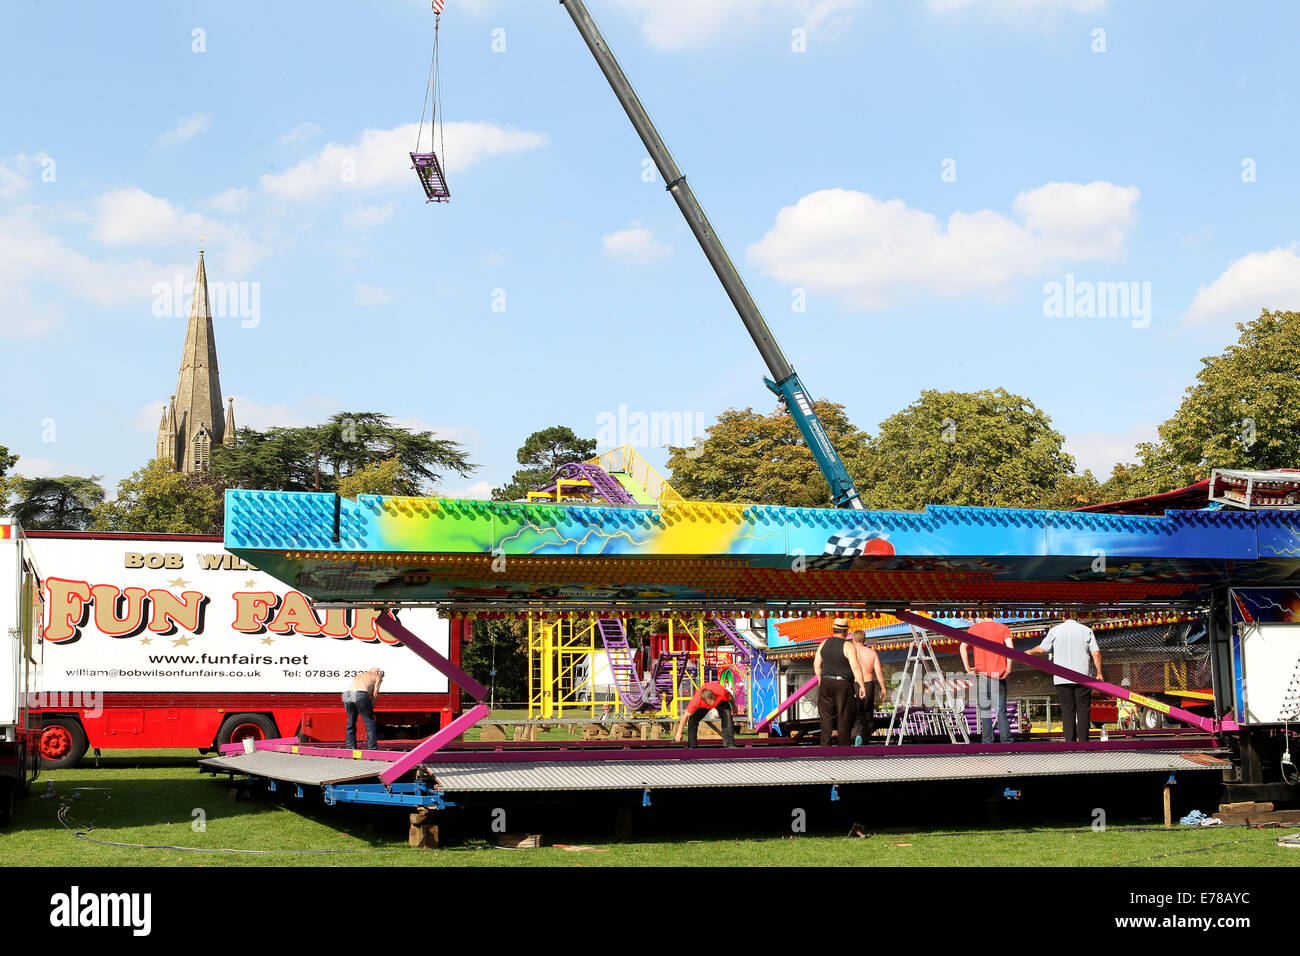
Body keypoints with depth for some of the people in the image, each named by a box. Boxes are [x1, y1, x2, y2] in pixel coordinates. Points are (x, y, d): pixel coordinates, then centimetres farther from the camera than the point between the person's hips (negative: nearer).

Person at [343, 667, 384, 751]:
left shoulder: (359, 675, 37)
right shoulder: (377, 677, 23)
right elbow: (375, 694, 11)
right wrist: (371, 710, 16)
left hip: (346, 694, 5)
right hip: (360, 695, -5)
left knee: (351, 721, 19)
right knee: (370, 722, 7)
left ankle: (350, 747, 19)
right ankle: (373, 748, 6)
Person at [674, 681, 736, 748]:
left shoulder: (722, 693, -46)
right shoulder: (696, 700, -44)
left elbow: (730, 696, -20)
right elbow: (686, 715, -31)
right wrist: (679, 732, -23)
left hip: (720, 702, 0)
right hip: (703, 705, 1)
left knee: (727, 718, -21)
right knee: (692, 720, -13)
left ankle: (729, 744, -16)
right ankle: (692, 745, -2)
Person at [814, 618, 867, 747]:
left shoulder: (824, 644, 4)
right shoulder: (847, 645, -11)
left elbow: (816, 665, 8)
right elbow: (855, 666, -17)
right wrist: (861, 685, -15)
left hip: (826, 683, 4)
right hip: (843, 684, -4)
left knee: (826, 717, 7)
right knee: (844, 717, 4)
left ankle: (825, 744, 1)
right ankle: (844, 746, 7)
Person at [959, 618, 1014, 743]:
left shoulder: (975, 628, 5)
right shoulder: (1003, 628, 4)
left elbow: (963, 647, -8)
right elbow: (1010, 647, -11)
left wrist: (968, 668, -4)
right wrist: (1008, 668, -6)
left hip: (981, 673, 0)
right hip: (999, 675, 0)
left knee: (984, 709, 5)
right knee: (1001, 711, 2)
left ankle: (987, 742, 4)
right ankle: (1006, 741, -7)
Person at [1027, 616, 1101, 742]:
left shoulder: (1055, 630, 3)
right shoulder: (1086, 630, 5)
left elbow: (1042, 650, 6)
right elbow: (1096, 653, -1)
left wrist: (1030, 652, 26)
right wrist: (1099, 674, 6)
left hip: (1062, 678, 0)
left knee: (1067, 709, 3)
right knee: (1083, 708, 3)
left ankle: (1070, 740, -2)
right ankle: (1083, 741, -3)